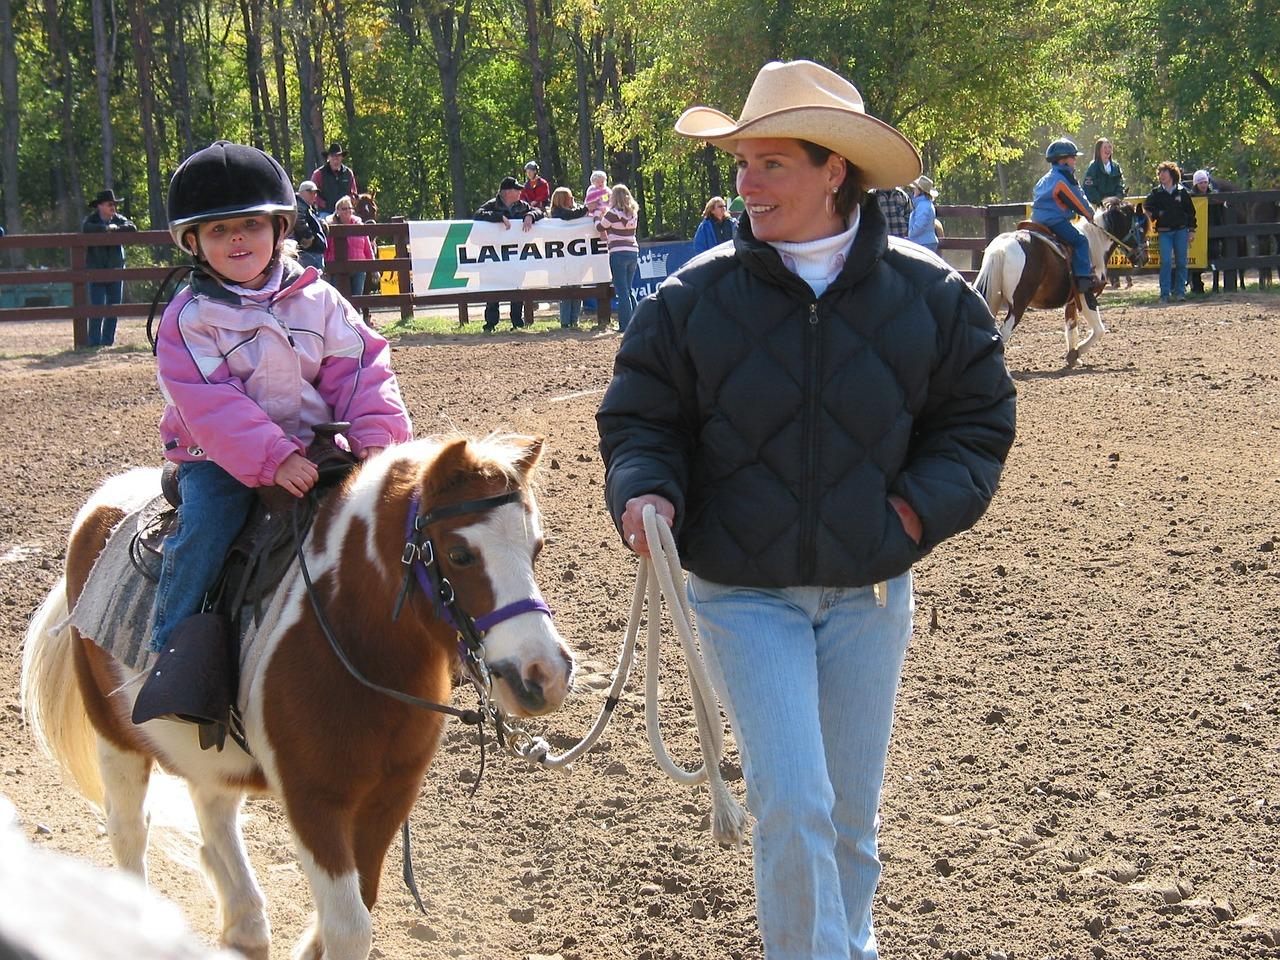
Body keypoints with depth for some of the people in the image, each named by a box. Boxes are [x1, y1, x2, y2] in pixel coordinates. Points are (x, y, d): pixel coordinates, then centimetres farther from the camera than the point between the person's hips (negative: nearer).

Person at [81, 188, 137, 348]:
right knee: (97, 310, -9)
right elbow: (86, 229, -26)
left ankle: (107, 342, 15)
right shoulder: (91, 220, -3)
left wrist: (116, 228, -20)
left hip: (116, 270, 4)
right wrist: (106, 228, -22)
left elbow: (132, 227, -9)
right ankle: (94, 343, -5)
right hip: (96, 272, -4)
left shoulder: (117, 219, 7)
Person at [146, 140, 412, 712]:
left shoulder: (316, 300, 5)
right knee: (203, 527, -29)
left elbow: (361, 369, 4)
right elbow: (209, 406, -17)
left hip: (313, 447, 3)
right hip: (218, 458, -3)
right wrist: (272, 459, -28)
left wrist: (375, 436, -14)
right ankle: (170, 651, -16)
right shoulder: (189, 319, -6)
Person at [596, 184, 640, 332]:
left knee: (622, 291, -4)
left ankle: (625, 325, -6)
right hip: (633, 253, 6)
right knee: (629, 289, 16)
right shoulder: (633, 214, 10)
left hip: (618, 253, -6)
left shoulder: (613, 213, -9)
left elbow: (600, 227, 3)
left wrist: (599, 216, 22)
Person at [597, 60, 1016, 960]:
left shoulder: (928, 294, -4)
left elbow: (978, 418, 5)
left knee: (851, 816, 14)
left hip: (869, 593, 2)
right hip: (743, 592, -2)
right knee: (792, 805, -13)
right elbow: (638, 416, 1)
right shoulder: (697, 296, -6)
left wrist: (925, 505, -10)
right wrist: (646, 490, -20)